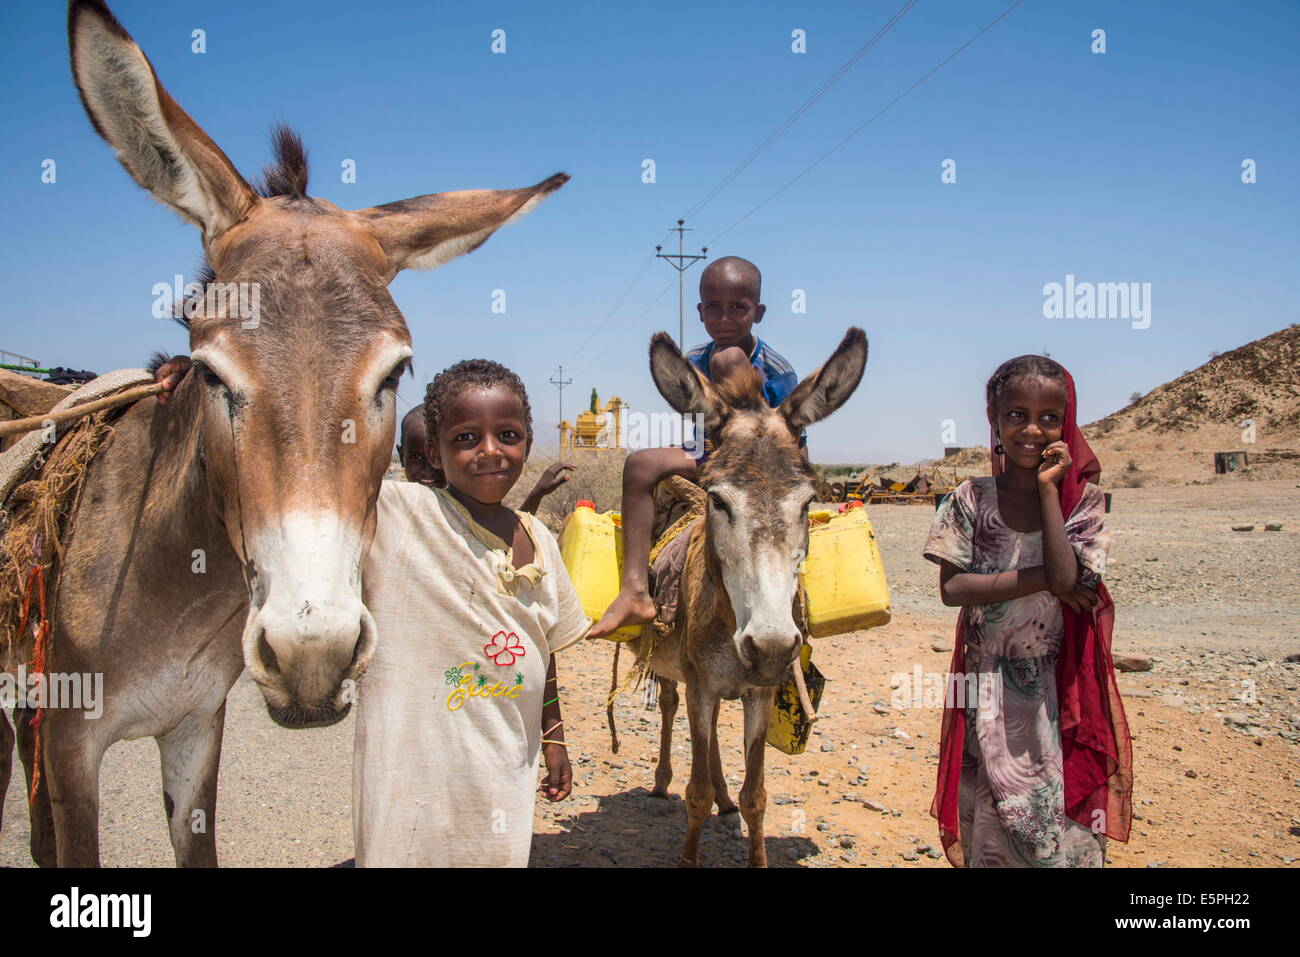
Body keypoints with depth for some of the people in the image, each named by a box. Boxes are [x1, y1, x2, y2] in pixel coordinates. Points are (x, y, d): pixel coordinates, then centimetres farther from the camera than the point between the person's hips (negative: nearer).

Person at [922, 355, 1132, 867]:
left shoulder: (1083, 499, -3)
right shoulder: (971, 499, -2)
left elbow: (1066, 578, -19)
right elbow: (952, 588, -12)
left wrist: (1048, 488, -17)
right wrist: (1041, 579, -17)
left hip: (1061, 687, 0)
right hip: (989, 686, 1)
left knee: (1064, 821, 4)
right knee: (989, 822, 10)